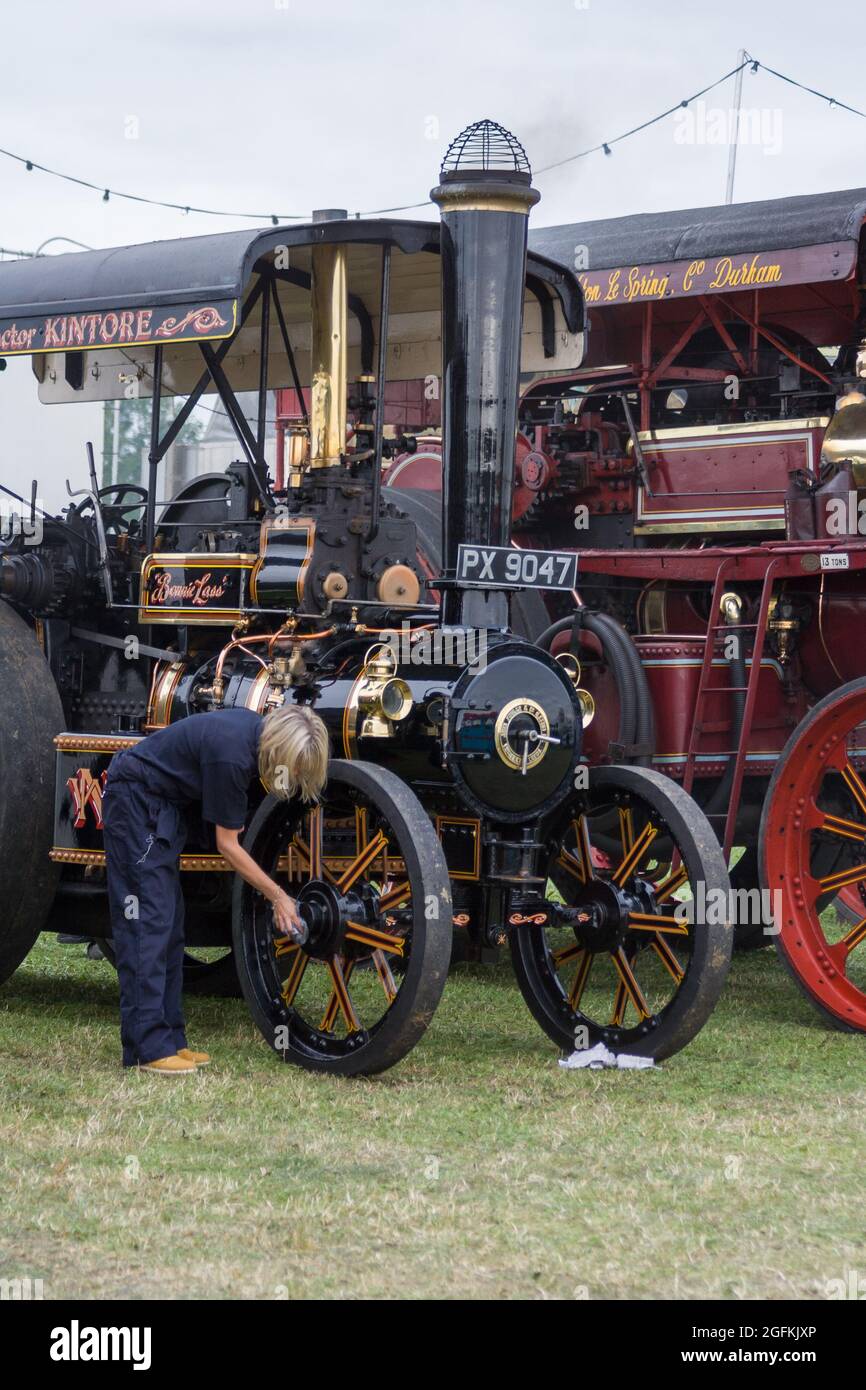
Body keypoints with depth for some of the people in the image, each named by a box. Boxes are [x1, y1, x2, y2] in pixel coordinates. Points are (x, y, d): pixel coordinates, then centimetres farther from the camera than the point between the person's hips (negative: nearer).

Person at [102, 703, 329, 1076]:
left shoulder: (257, 728, -4)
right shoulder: (230, 755, -29)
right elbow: (227, 845, -19)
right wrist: (278, 896, -12)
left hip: (164, 804, 10)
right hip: (134, 800, -10)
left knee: (170, 926, 9)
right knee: (148, 921, -13)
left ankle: (170, 1039, 11)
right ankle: (148, 1048, -14)